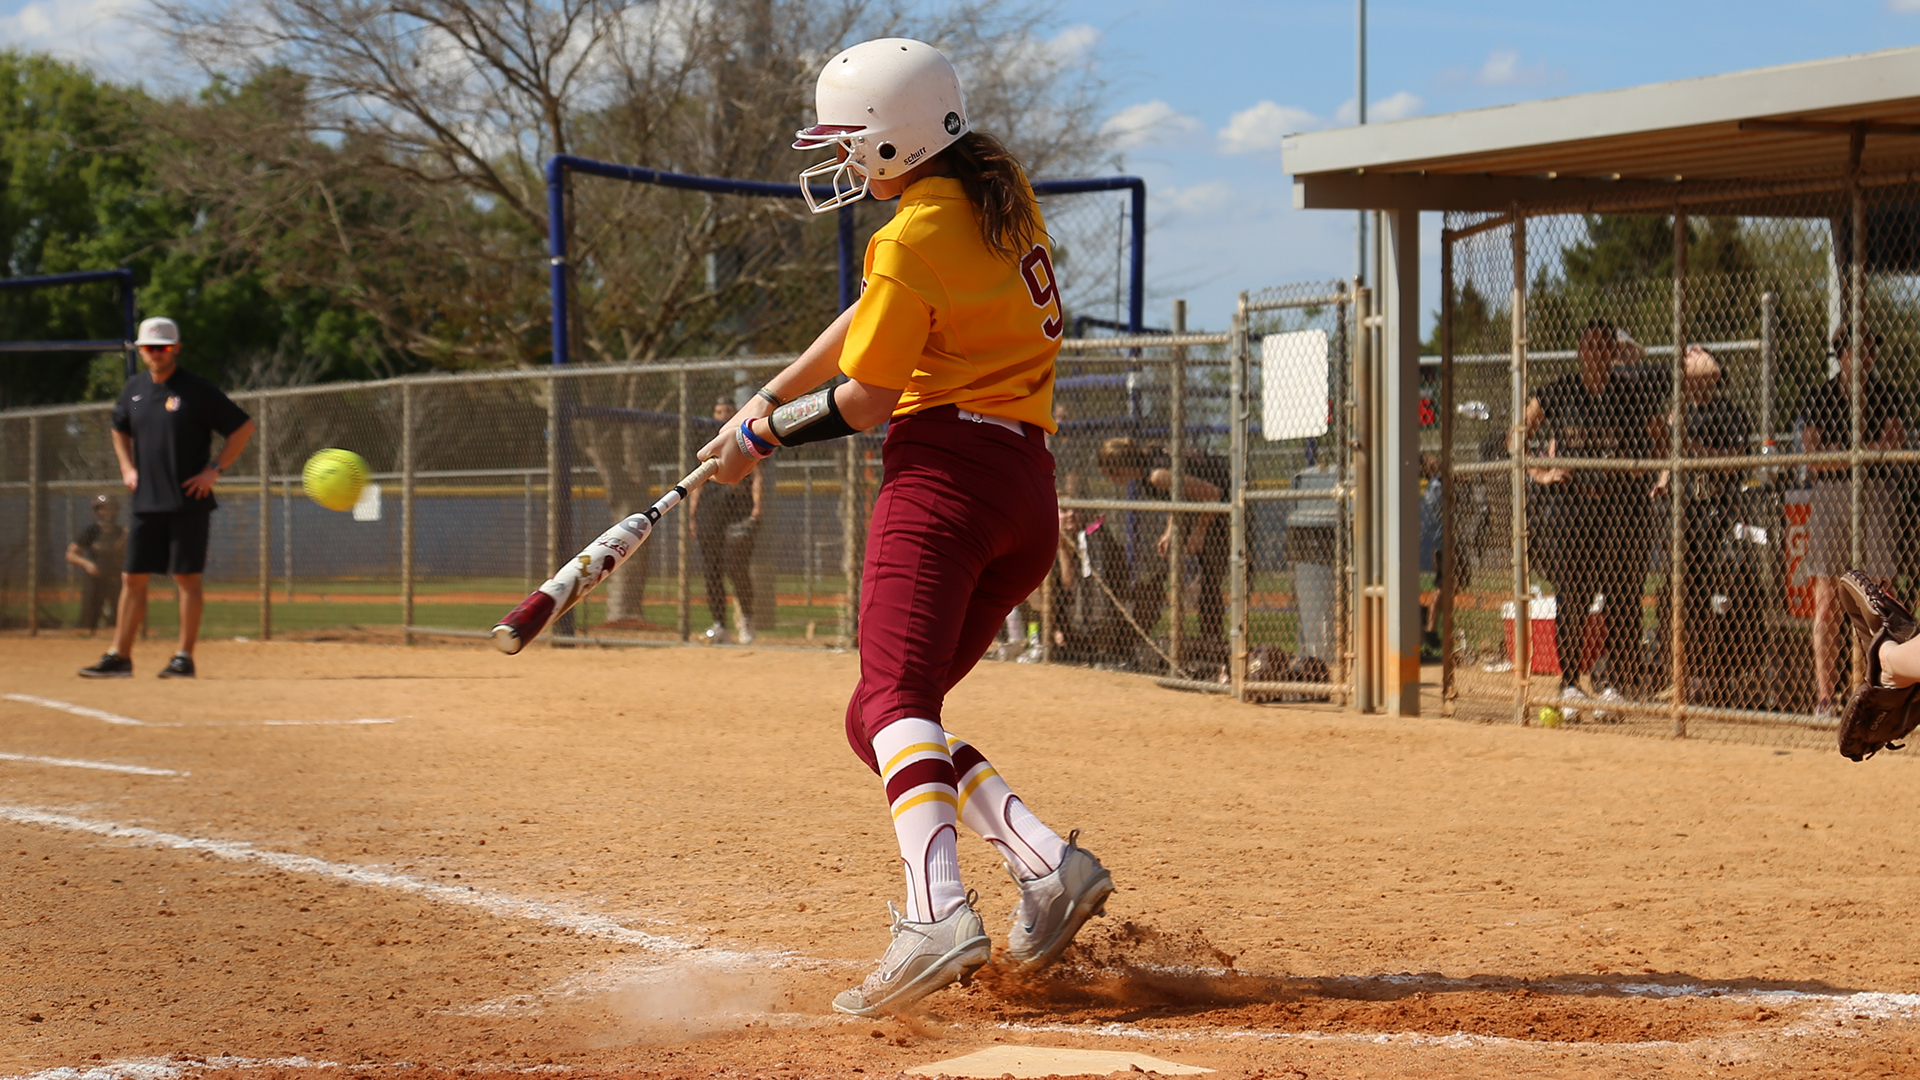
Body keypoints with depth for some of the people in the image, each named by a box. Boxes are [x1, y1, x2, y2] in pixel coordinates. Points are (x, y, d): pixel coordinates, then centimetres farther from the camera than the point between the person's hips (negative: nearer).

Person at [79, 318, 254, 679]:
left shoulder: (196, 390, -8)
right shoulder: (135, 388, 10)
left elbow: (243, 427, -6)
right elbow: (120, 429, 29)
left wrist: (214, 469, -10)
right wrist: (127, 467, 14)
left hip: (188, 502, -6)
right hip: (146, 501, 6)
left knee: (186, 578, -4)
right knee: (133, 578, 6)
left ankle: (185, 658, 2)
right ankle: (119, 657, 11)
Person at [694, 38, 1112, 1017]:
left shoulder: (912, 240, -9)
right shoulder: (1002, 197, 18)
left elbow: (866, 399, -4)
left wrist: (765, 434, 13)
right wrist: (768, 401, 23)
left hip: (942, 472, -9)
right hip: (1029, 490, 9)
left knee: (894, 699, -22)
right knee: (877, 720, 12)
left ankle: (937, 914, -43)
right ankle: (1048, 863, -6)